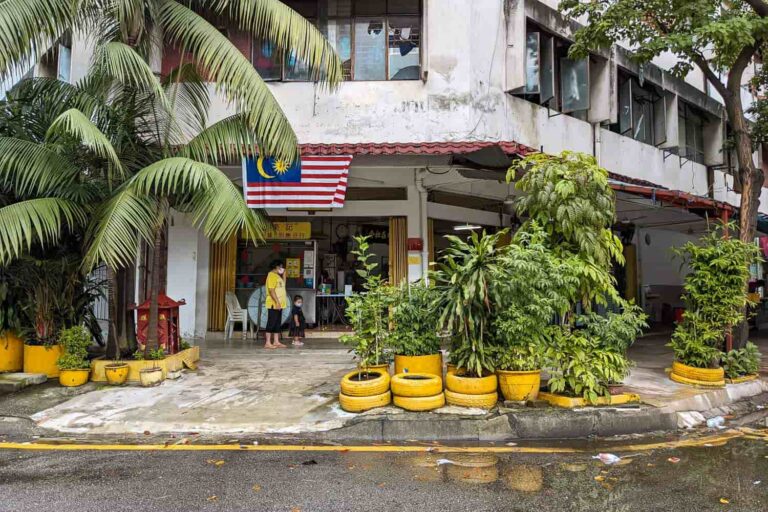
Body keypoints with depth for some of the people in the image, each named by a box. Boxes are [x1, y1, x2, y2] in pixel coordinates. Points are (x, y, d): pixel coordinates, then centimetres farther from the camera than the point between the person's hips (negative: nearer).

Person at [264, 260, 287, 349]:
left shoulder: (278, 276, 19)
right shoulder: (272, 275, -12)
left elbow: (282, 287, 22)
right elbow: (271, 290, -21)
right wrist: (277, 302, -24)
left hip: (279, 304, 10)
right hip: (273, 304, -10)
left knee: (278, 323, 10)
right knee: (271, 323, -7)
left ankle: (276, 342, 15)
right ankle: (268, 343, -3)